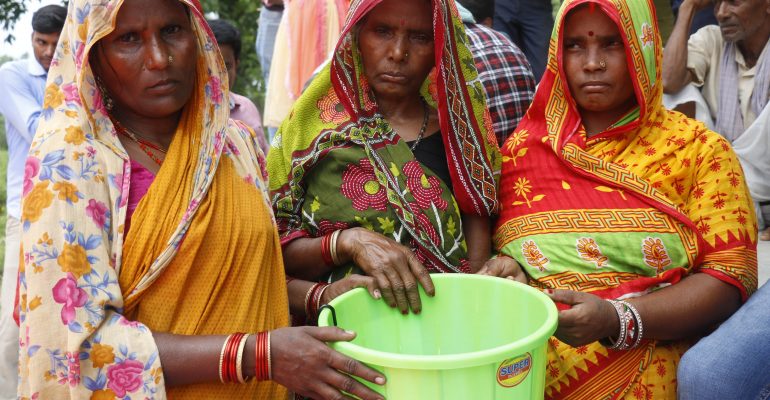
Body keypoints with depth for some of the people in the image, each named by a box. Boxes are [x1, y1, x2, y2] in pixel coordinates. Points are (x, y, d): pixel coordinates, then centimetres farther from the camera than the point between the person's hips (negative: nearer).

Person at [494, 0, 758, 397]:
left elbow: (730, 276, -3)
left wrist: (616, 320, -18)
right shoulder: (523, 145, 10)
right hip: (519, 357, 1)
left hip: (640, 362, -1)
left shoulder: (699, 151, 4)